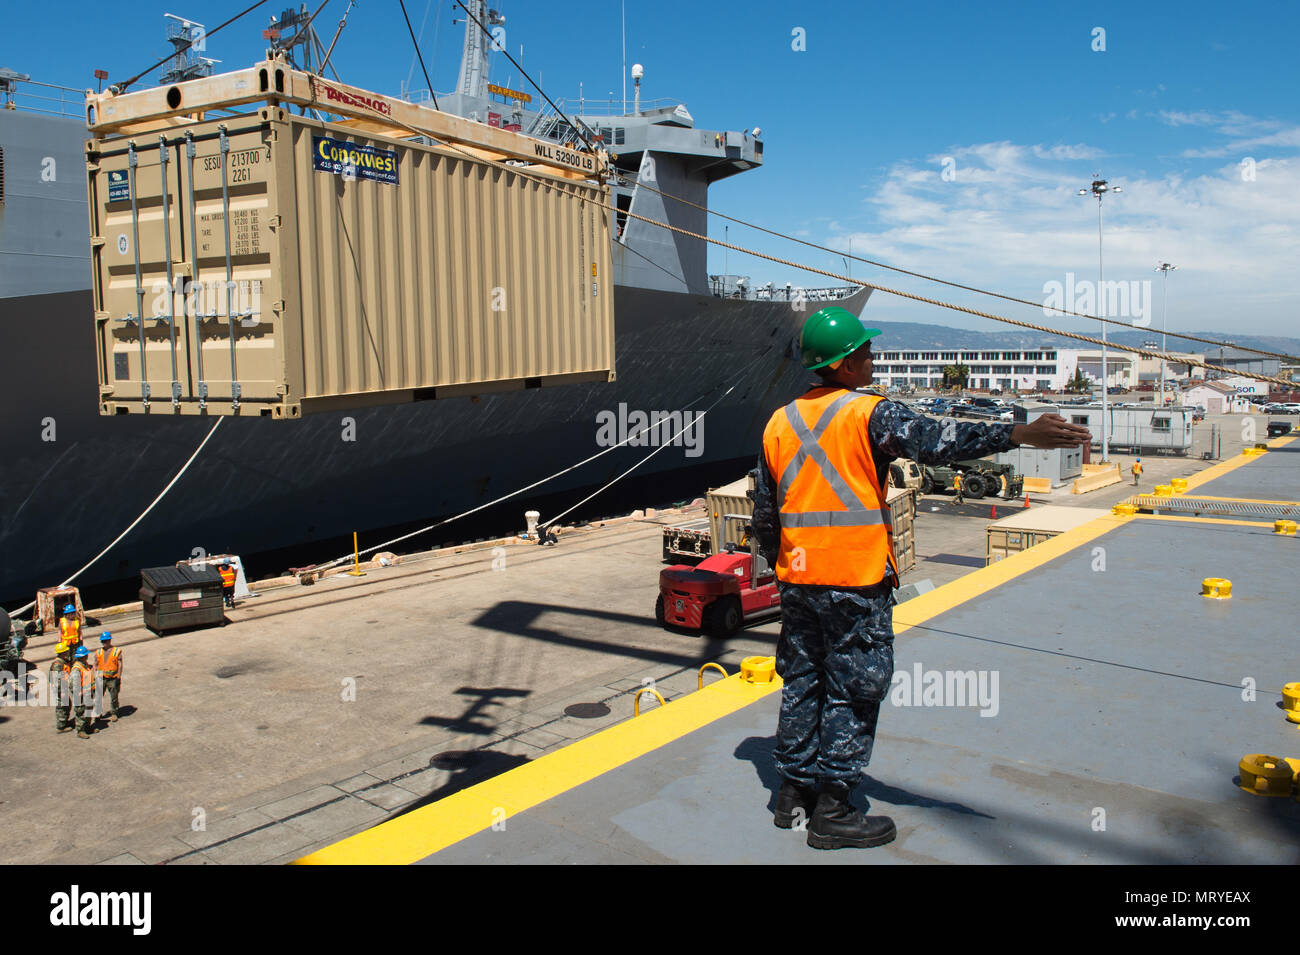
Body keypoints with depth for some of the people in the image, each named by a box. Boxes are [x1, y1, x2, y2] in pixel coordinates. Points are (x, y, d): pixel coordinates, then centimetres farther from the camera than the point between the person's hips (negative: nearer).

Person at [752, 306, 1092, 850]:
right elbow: (935, 442, -27)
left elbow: (765, 514, 13)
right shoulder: (869, 415, -11)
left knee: (802, 684, 16)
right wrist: (1019, 435, -31)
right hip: (856, 582, -6)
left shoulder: (779, 423, 8)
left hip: (797, 581, 6)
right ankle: (831, 811, 11)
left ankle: (793, 791, 26)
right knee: (852, 692, 4)